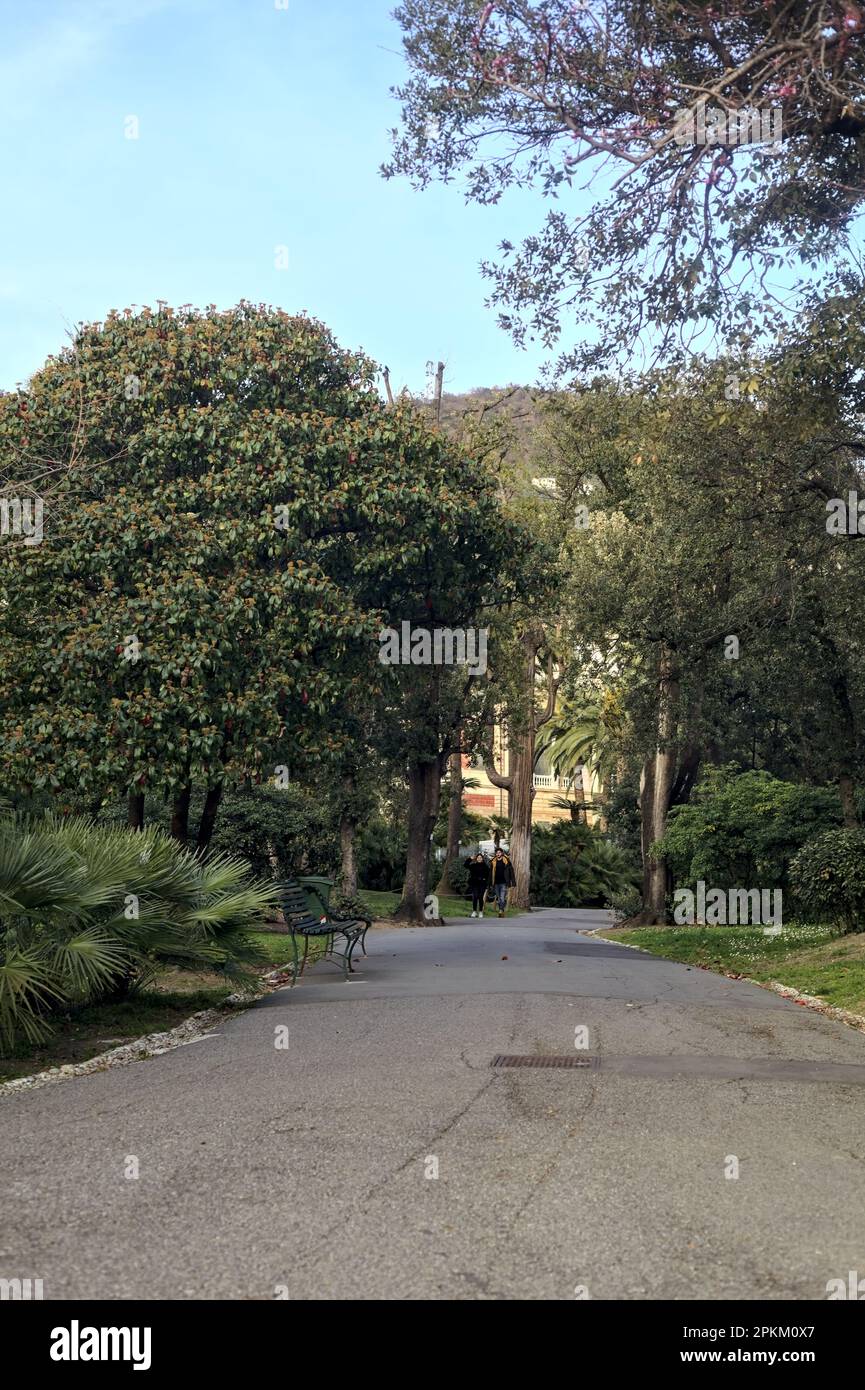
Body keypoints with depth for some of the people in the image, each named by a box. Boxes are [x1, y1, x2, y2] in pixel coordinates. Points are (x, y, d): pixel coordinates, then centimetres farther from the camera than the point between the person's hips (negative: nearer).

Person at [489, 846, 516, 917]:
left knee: (502, 898, -16)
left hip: (504, 883, -4)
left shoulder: (506, 861, 0)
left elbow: (511, 871, 0)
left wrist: (513, 882, -5)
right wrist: (490, 883, 10)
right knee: (498, 899, 9)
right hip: (496, 883, 4)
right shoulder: (493, 862, 9)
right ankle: (501, 912, 17)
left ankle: (501, 911, -21)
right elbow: (490, 873, 14)